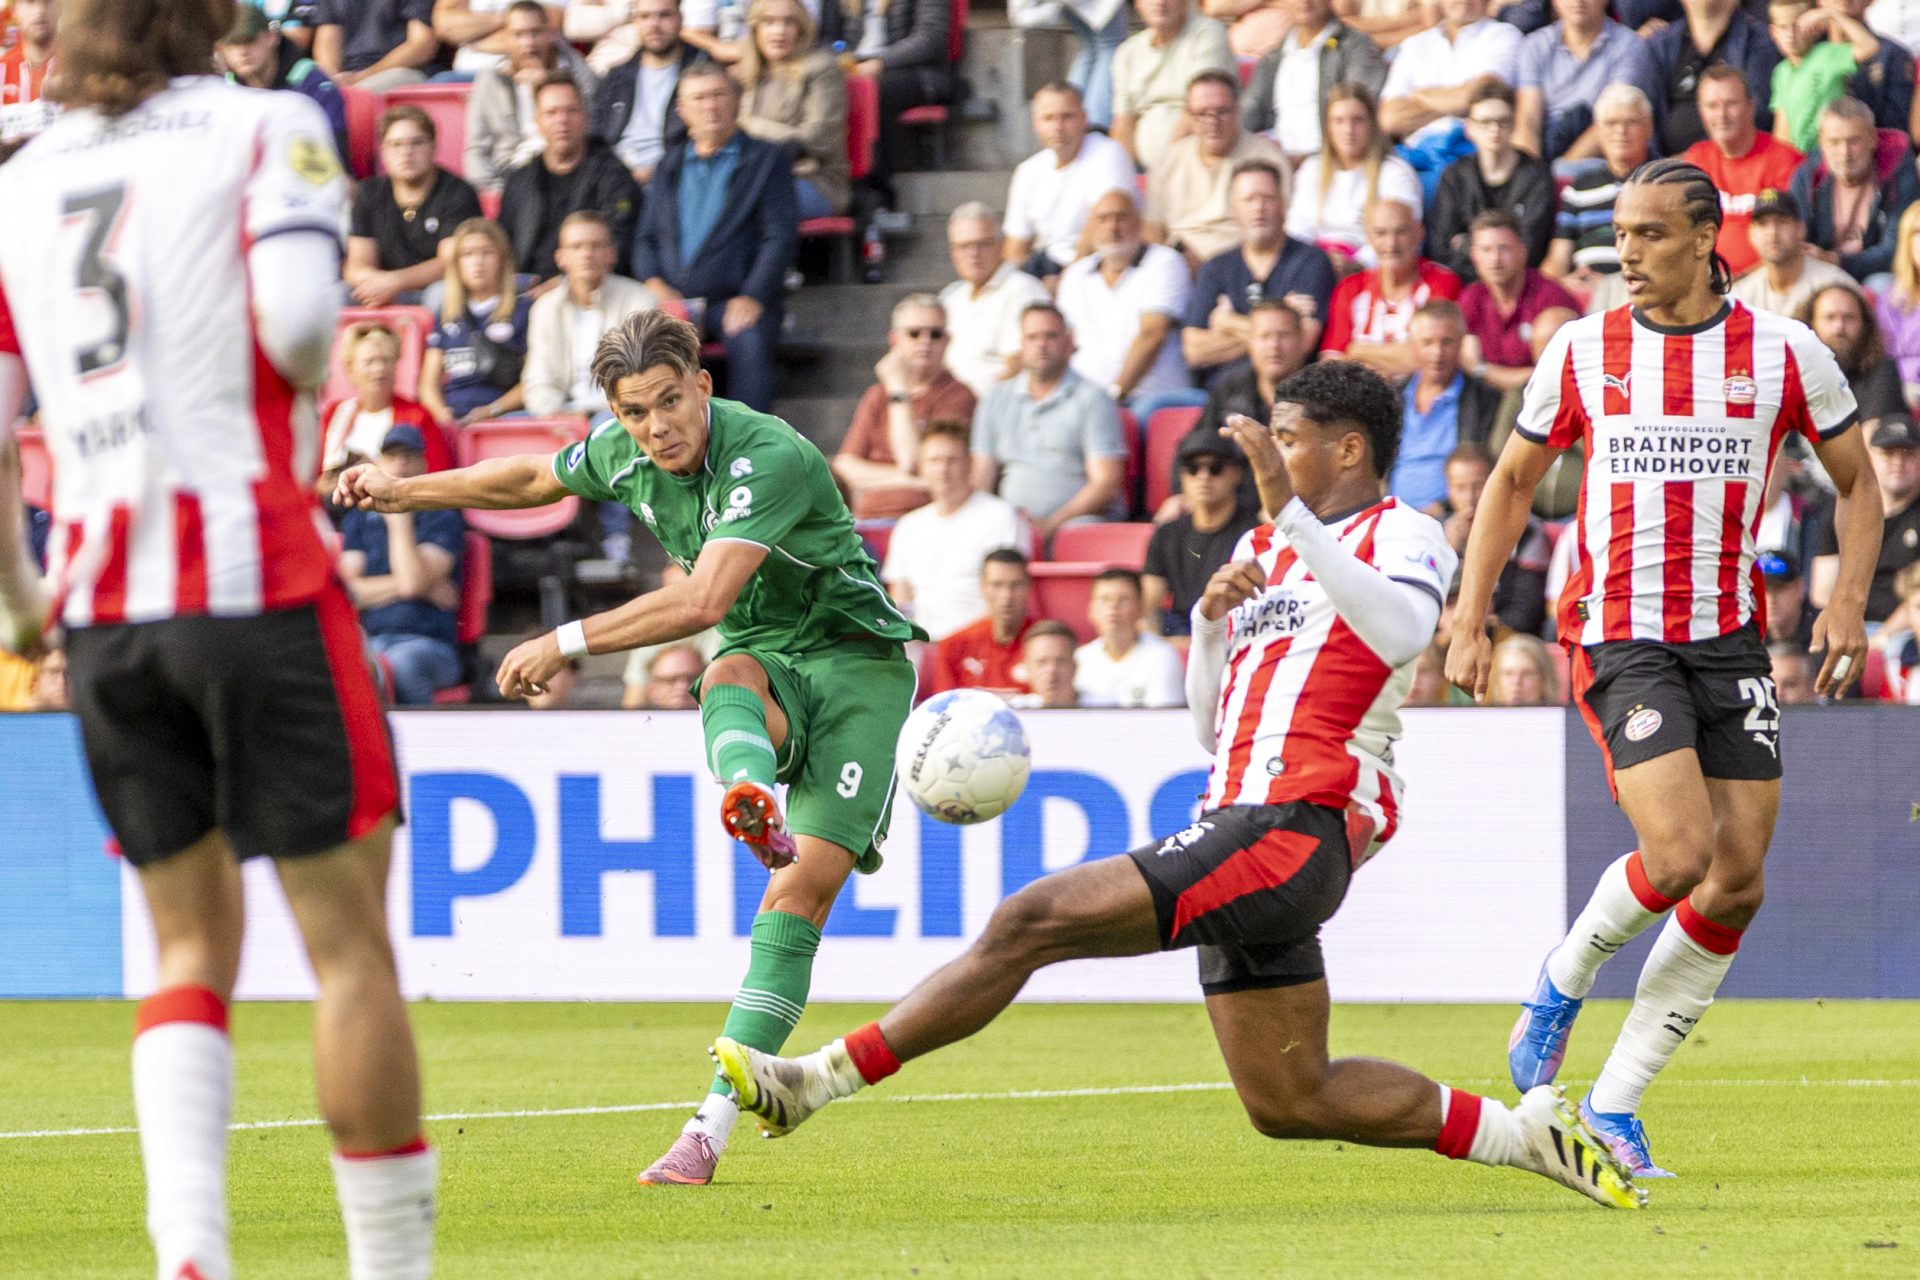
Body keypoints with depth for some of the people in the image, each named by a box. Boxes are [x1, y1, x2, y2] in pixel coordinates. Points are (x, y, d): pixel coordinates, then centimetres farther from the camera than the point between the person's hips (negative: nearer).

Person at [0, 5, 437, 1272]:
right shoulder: (266, 127, 0)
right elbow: (294, 320, -17)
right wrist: (317, 377, 6)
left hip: (104, 608, 5)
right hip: (258, 578, -5)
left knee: (194, 943, 12)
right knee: (350, 937, 2)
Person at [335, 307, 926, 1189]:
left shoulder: (768, 459, -25)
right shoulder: (624, 452, -2)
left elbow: (702, 601, -33)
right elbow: (534, 479, 21)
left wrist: (566, 644, -27)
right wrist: (403, 493, 23)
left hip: (855, 660, -5)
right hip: (764, 663, 5)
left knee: (802, 891, -18)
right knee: (729, 677, -36)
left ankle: (711, 1124, -23)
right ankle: (750, 800, -70)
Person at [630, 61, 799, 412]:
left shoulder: (766, 159, 8)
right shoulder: (670, 166, 22)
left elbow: (781, 237, -1)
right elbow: (646, 236, 18)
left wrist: (753, 297, -15)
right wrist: (653, 283, -4)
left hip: (741, 298, -3)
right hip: (674, 299, 3)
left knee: (749, 342, -35)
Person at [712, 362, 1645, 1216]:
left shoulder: (1403, 536, 1)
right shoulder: (1265, 551, 25)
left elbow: (1398, 631, -24)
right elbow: (1214, 728, 24)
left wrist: (1287, 511, -27)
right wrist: (1211, 619, 5)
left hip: (1296, 829, -10)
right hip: (1240, 823, 10)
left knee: (1035, 919, -17)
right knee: (1288, 1104, 11)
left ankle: (818, 1079, -18)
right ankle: (1524, 1132, 16)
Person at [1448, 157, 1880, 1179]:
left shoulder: (1783, 354, 1)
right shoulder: (1582, 350, 1)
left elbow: (1855, 482, 13)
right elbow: (1513, 480, 13)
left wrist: (1849, 599, -3)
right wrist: (1469, 620, 6)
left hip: (1729, 640, 3)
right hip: (1618, 636, -3)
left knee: (1737, 884, -3)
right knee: (1678, 856, -20)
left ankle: (1614, 1106, 8)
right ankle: (1562, 981, 10)